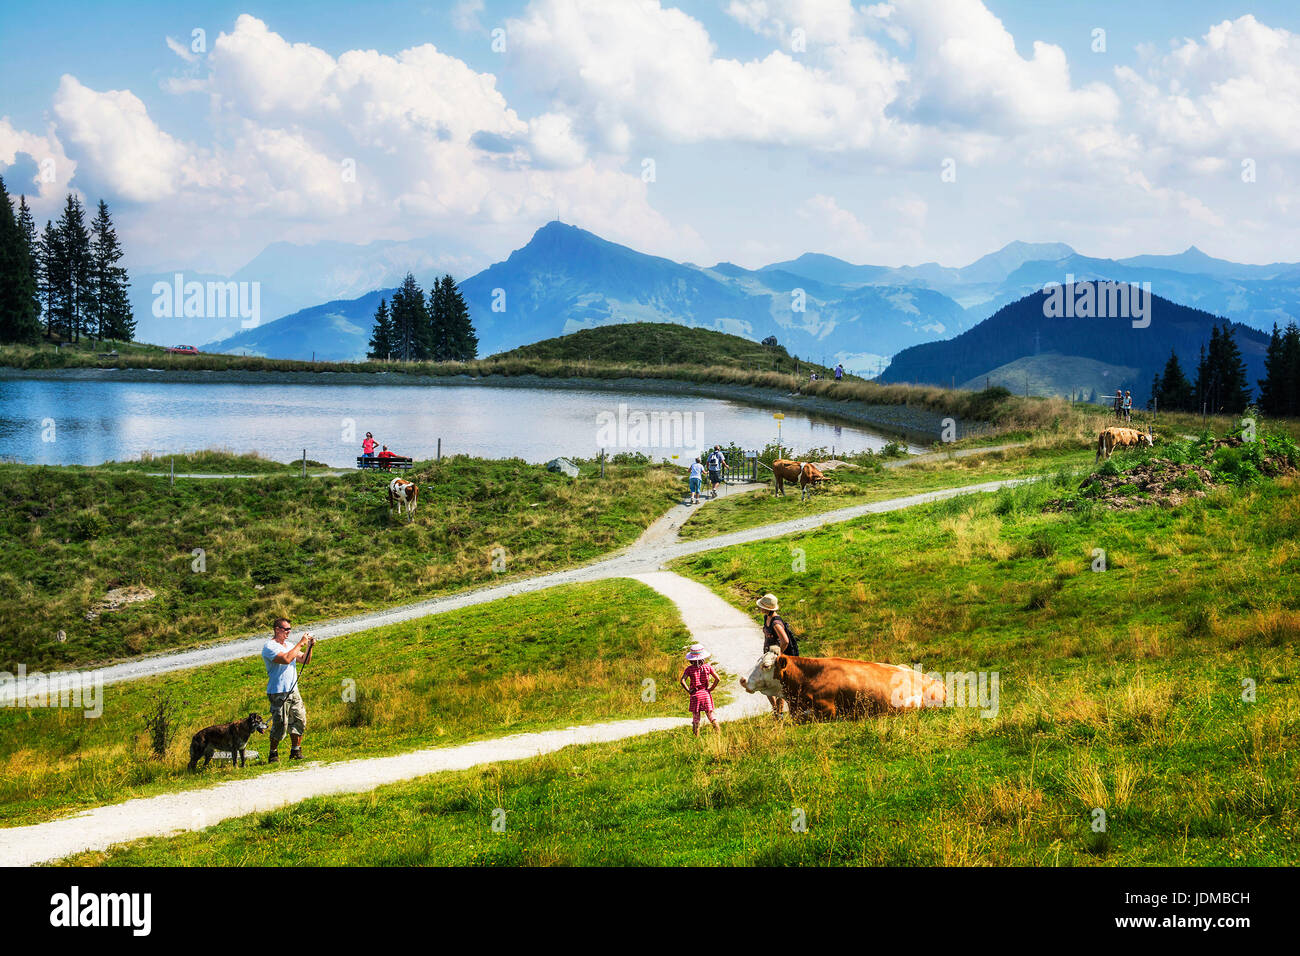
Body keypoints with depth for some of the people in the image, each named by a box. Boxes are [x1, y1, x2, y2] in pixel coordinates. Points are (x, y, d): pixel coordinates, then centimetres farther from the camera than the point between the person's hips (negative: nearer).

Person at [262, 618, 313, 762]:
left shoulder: (288, 645, 18)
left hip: (293, 690, 8)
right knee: (280, 724, -8)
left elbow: (304, 659, 21)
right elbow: (286, 659, -24)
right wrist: (300, 644, -18)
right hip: (278, 693, -8)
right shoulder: (270, 647, -10)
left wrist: (309, 646, 3)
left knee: (299, 720, 5)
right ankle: (273, 754, 4)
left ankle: (295, 752, 15)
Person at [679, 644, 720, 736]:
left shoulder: (689, 669, -7)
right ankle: (718, 730, -9)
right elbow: (717, 678, -7)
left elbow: (682, 681, -17)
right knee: (710, 714, 9)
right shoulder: (707, 667, -3)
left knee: (696, 717, 7)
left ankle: (697, 737, 7)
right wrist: (710, 689, 3)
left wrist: (688, 691, -5)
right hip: (706, 694, 1)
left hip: (695, 695, -1)